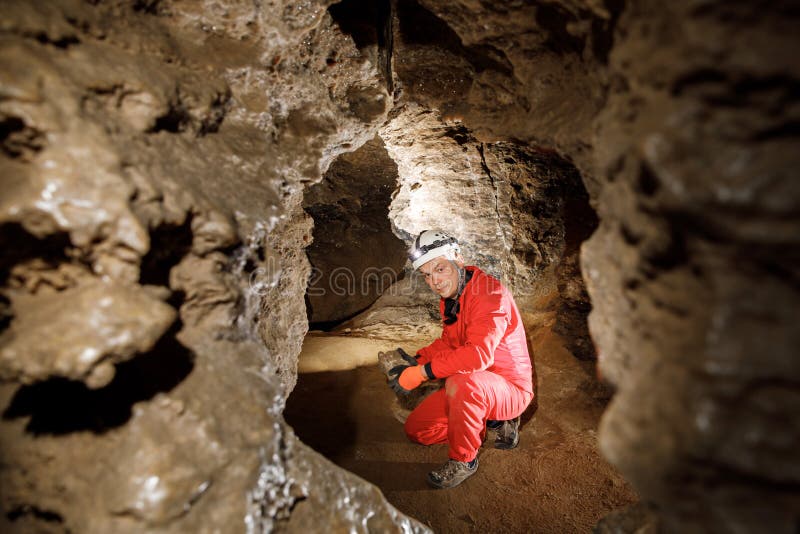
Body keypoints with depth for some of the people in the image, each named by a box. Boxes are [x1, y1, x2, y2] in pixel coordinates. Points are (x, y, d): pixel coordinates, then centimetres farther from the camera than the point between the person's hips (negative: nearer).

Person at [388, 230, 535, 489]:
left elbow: (479, 354, -37)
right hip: (473, 387, 9)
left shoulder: (490, 293, -24)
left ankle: (463, 460, -14)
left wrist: (421, 373, -32)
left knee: (460, 383, -39)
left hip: (510, 388, -9)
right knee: (416, 430, 5)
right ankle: (494, 424, 14)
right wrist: (416, 360, -2)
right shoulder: (450, 298, 5)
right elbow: (448, 342, 17)